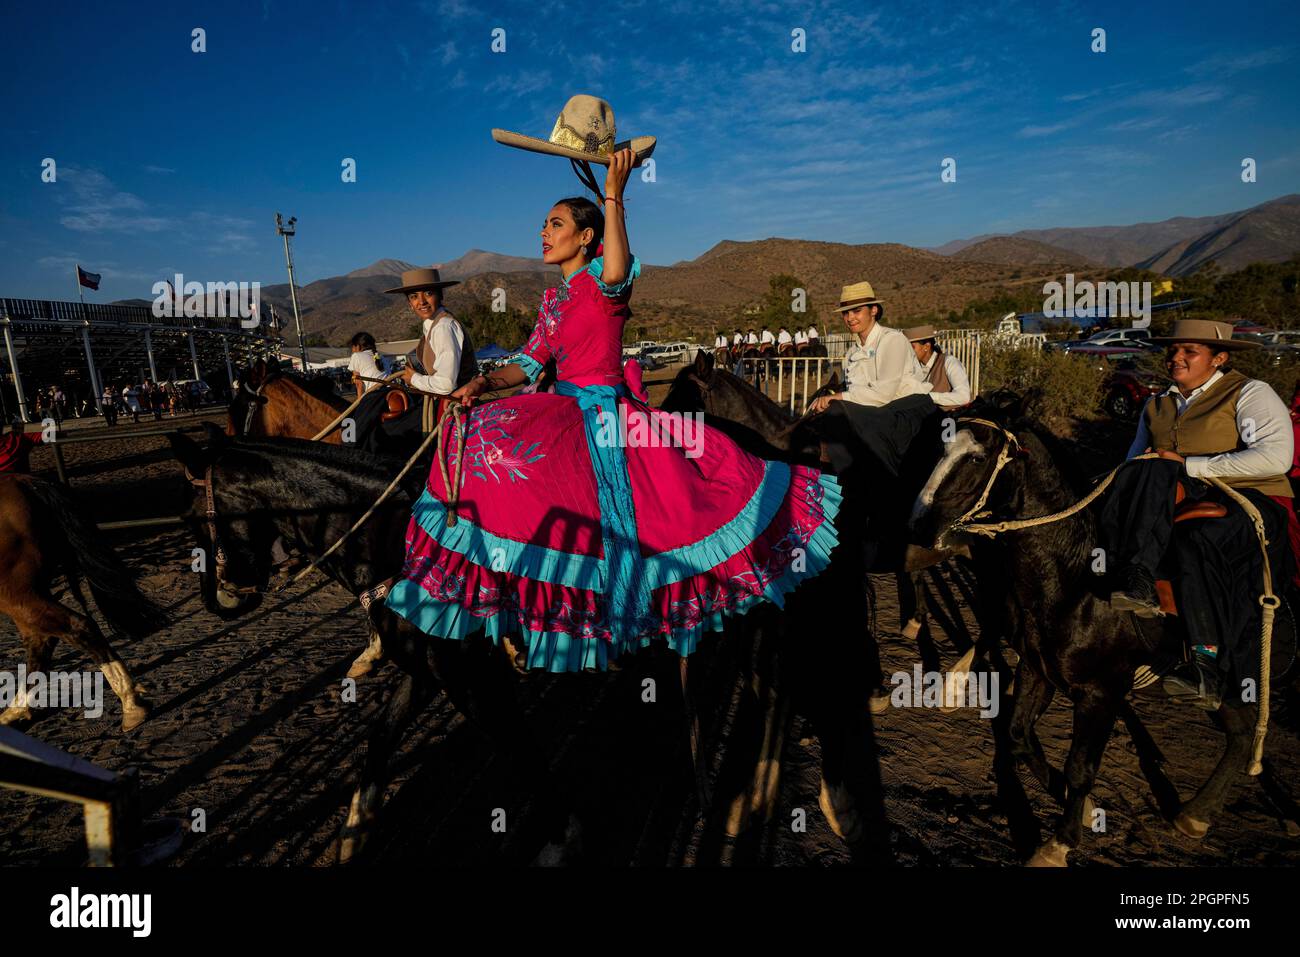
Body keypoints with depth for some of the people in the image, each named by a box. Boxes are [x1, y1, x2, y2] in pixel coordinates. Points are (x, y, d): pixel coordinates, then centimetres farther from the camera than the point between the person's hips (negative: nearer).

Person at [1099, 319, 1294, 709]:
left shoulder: (1250, 394, 3)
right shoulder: (1157, 406, 21)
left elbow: (1276, 457, -13)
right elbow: (1135, 458, 23)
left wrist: (1189, 465, -15)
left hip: (1248, 501, -4)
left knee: (1195, 541, -37)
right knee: (1151, 471, -28)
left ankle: (1209, 668, -32)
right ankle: (1135, 580, -41)